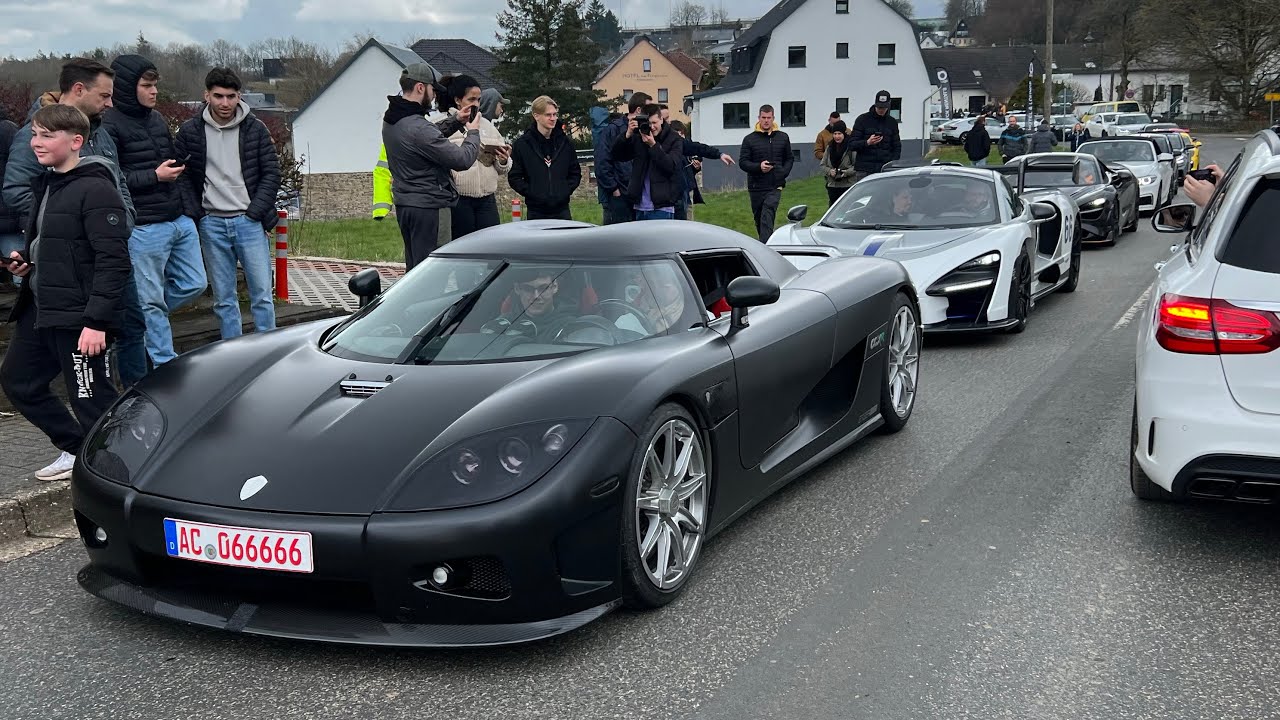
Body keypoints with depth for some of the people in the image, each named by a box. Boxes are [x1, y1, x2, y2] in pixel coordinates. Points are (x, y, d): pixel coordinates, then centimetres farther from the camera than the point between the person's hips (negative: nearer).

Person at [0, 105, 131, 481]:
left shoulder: (96, 190, -15)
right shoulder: (44, 186, 14)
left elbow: (113, 261, -20)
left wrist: (97, 321, -25)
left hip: (78, 317, -10)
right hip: (39, 309, 10)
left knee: (91, 399, -4)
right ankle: (76, 450, 30)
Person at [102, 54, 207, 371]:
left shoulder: (157, 119, 14)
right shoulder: (110, 125, -10)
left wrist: (177, 167, 8)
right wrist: (155, 176, -16)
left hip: (180, 220, 8)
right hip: (144, 228, -8)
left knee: (193, 285, 13)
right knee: (151, 300, 2)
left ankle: (140, 319, 30)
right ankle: (165, 364, 12)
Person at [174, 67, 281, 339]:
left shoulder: (255, 129, 2)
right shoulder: (190, 132, 3)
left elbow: (271, 172, 2)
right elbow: (180, 175, 7)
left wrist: (255, 211, -7)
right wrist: (194, 215, -3)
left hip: (249, 222, -1)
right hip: (211, 224, 1)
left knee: (262, 294, -2)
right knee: (223, 299, 6)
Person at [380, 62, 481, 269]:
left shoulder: (391, 120, 7)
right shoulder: (418, 128, -23)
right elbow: (462, 160, -20)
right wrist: (473, 132, -3)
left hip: (404, 205, 10)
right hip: (428, 208, -10)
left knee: (414, 269, 16)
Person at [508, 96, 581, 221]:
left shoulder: (564, 142, 8)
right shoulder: (522, 144, -2)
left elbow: (575, 172, 15)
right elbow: (514, 177, 0)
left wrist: (567, 190, 1)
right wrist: (531, 192, -9)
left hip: (562, 210, 2)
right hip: (536, 211, -2)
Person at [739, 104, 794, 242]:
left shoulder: (783, 137, 10)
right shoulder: (749, 139, 3)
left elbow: (789, 159, 18)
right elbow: (742, 162, 0)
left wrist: (783, 173, -1)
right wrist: (758, 167, -18)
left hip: (775, 187, -1)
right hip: (756, 187, 1)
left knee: (767, 220, -17)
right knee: (758, 220, 11)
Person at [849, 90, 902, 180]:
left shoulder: (892, 122, 13)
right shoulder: (862, 119, 2)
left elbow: (897, 147, 15)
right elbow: (851, 144, -3)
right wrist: (867, 142, -22)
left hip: (885, 170, 3)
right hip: (864, 171, -2)